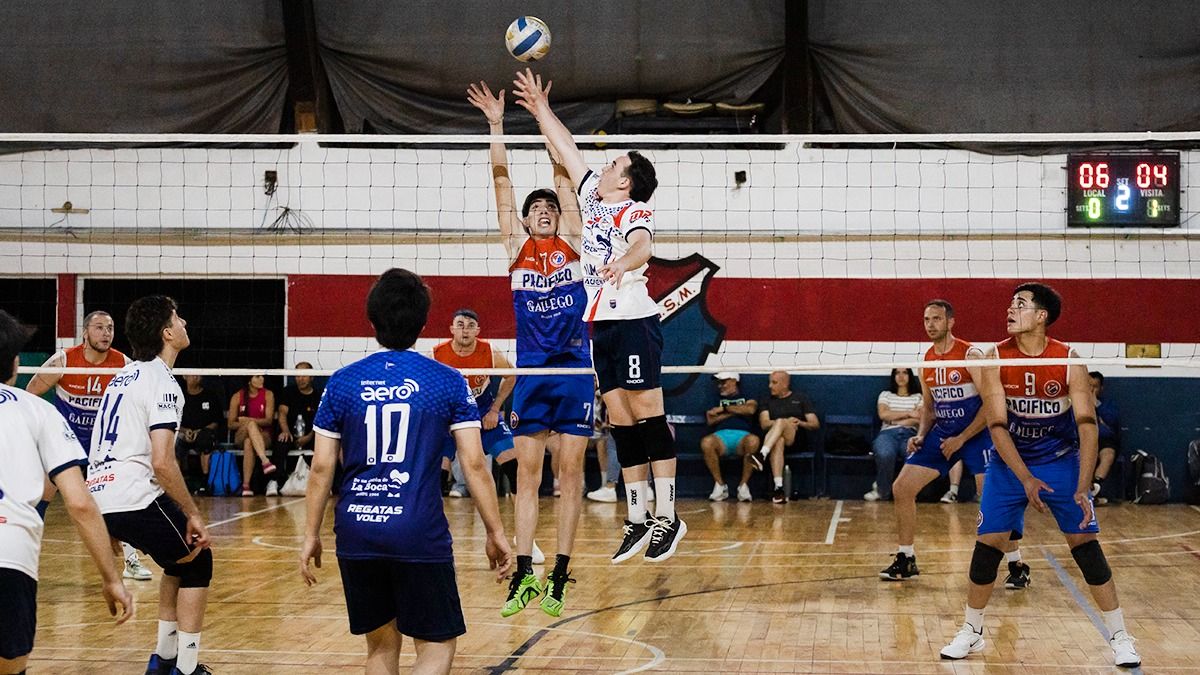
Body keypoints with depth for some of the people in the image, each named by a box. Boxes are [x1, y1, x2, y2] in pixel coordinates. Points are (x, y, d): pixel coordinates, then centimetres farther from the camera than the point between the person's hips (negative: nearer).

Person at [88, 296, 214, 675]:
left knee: (180, 561, 24)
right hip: (135, 497, -9)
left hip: (100, 495, 9)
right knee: (197, 562, 7)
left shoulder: (124, 376, 19)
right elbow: (162, 462, -20)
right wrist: (193, 515, -11)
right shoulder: (161, 382, -11)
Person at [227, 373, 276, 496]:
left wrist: (248, 420, -21)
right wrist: (248, 423, -17)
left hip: (263, 435, 0)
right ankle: (265, 461, -56)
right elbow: (230, 424, 2)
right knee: (250, 424, -37)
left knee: (248, 442, -37)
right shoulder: (237, 397, 3)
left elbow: (269, 420, -6)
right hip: (241, 436, 0)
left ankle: (246, 484, -46)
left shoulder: (268, 394, 2)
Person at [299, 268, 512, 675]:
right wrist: (496, 532, 3)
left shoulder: (342, 382, 4)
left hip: (356, 532, 3)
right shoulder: (447, 381, -1)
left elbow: (322, 467, 3)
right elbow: (474, 464, -4)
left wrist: (311, 535, 12)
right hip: (420, 535, -3)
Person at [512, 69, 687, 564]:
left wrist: (623, 263, -48)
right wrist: (541, 110, 30)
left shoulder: (635, 211, -6)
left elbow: (643, 245, -28)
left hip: (634, 321, -8)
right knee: (621, 422, 7)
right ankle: (637, 520, 10)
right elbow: (565, 149, 27)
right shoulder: (592, 197, 16)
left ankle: (667, 517, -7)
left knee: (648, 414, -8)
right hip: (600, 324, 8)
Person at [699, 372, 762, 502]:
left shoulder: (747, 399, 23)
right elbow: (711, 420, 12)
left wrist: (724, 409, 5)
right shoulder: (717, 399, 30)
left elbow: (750, 410, -1)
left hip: (742, 436, -1)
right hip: (721, 435, 2)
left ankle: (743, 485, -24)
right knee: (706, 442, -35)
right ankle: (720, 485, -21)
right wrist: (737, 411, 7)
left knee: (754, 440, -39)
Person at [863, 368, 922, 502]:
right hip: (888, 433, 0)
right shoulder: (885, 395, 24)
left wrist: (895, 419, -3)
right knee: (885, 454, -40)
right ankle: (882, 490, -17)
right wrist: (908, 414, 0)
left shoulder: (918, 397, 22)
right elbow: (883, 414, 4)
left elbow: (920, 418, 3)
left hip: (910, 434, 0)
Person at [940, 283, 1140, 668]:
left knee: (1084, 543, -5)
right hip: (1009, 463, 1)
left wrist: (1083, 488, -27)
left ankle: (1120, 638, 5)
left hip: (1061, 461, -1)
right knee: (987, 544, -2)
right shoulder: (996, 359, -13)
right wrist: (1026, 479, -25)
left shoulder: (1069, 361, -16)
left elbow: (1087, 423, -18)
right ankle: (971, 633, 14)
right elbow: (997, 425, -16)